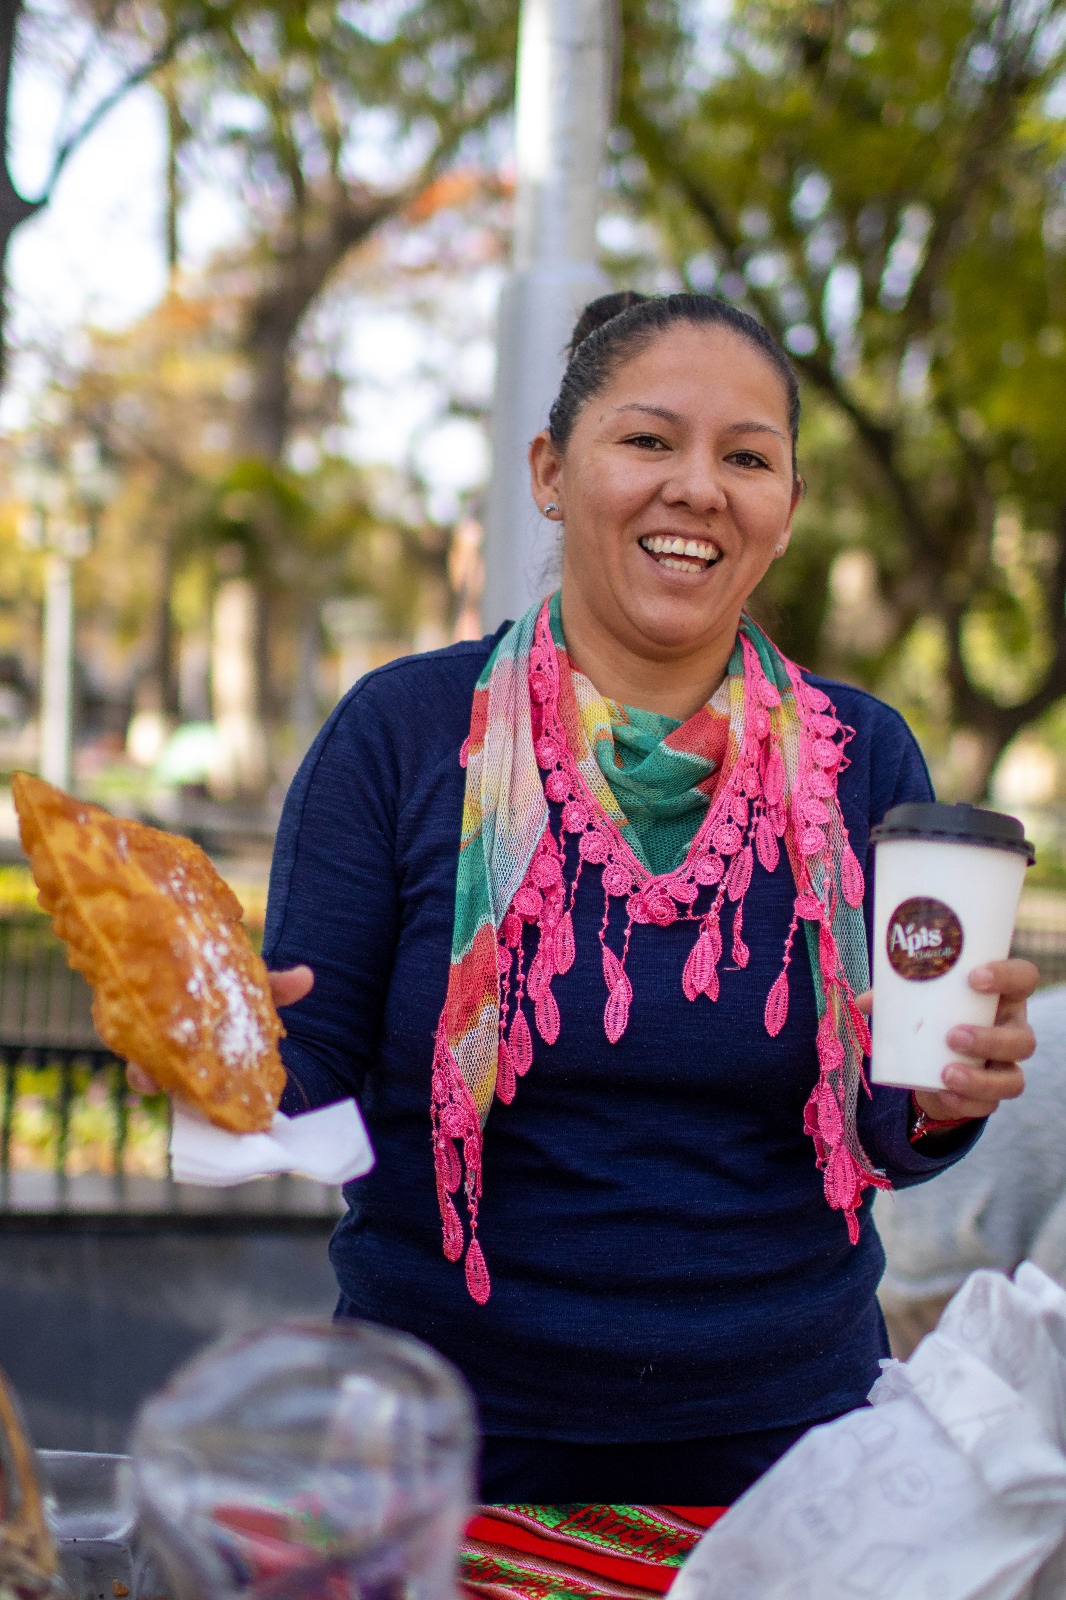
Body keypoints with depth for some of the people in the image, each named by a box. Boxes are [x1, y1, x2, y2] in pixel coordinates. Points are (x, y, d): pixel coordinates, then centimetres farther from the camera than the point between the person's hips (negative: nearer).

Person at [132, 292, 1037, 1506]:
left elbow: (876, 1131, -1)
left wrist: (939, 1104, -23)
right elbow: (309, 1081, -7)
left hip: (773, 1425, 2)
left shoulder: (857, 758, -2)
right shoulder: (403, 731, -8)